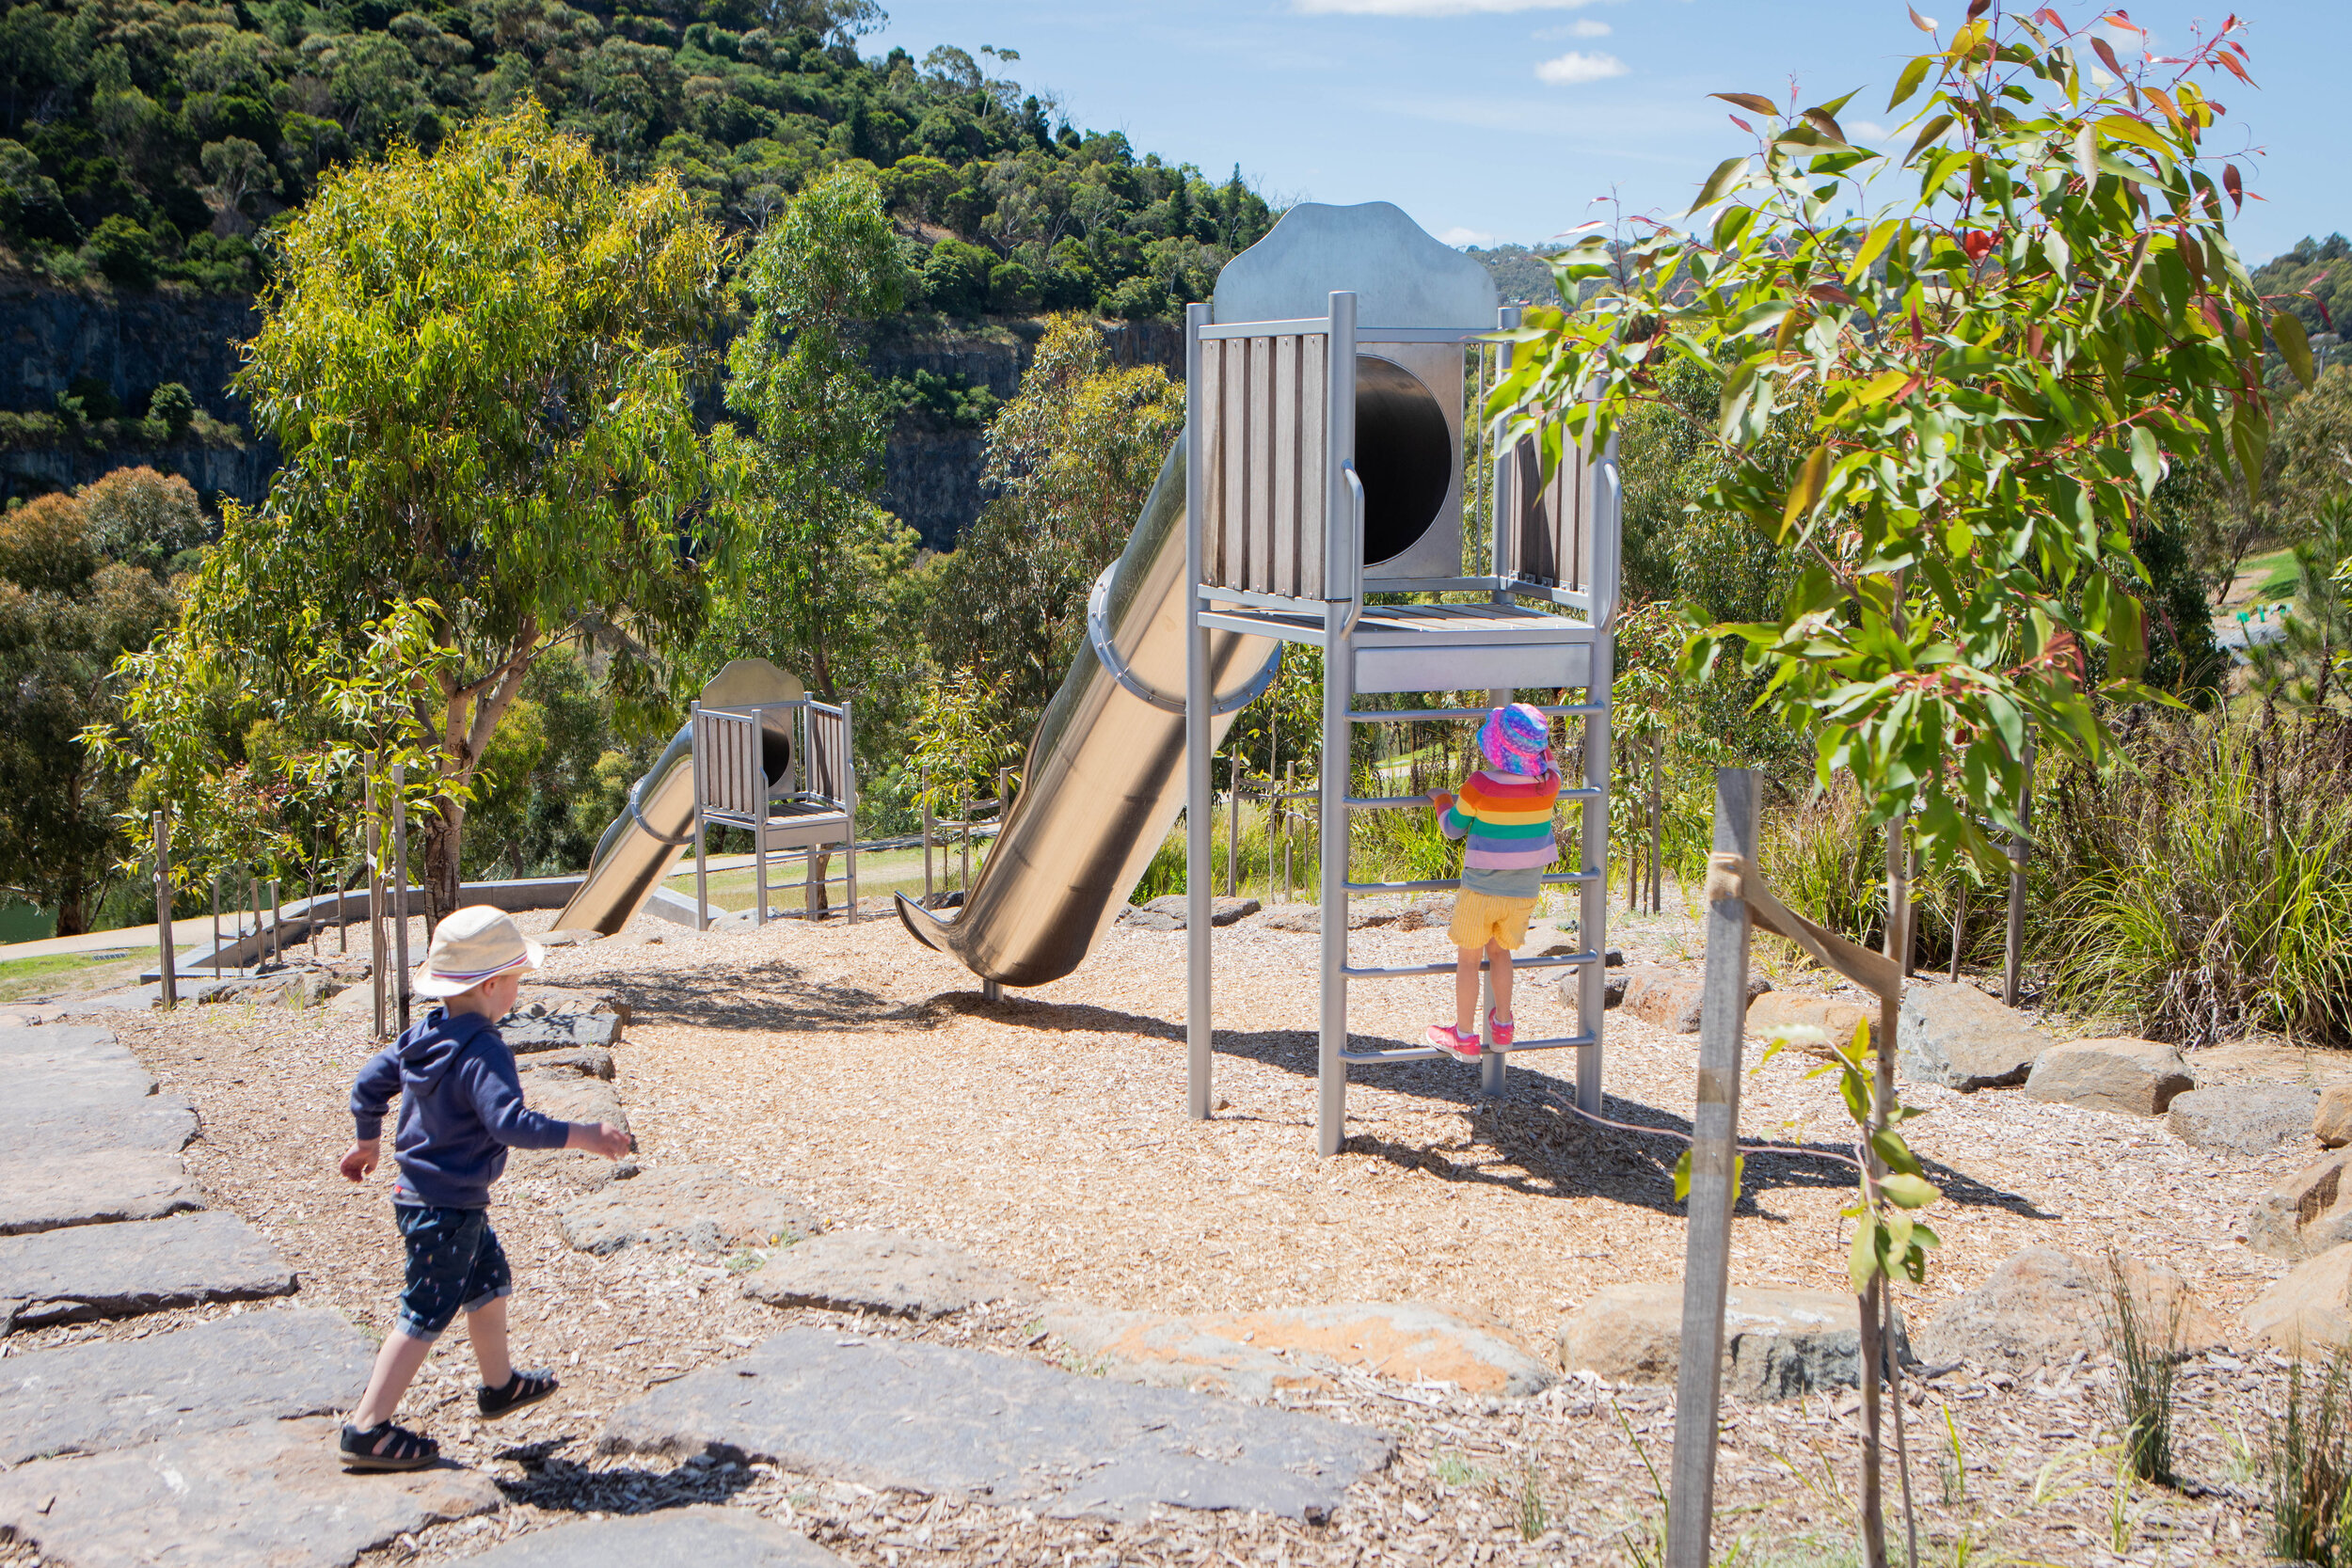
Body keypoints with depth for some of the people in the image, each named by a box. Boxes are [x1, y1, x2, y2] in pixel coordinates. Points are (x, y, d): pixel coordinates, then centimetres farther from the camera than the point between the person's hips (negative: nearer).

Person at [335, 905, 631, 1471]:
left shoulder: (425, 1035, 2)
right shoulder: (482, 1053, -26)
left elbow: (370, 1080, 13)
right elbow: (511, 1123, -37)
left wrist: (366, 1140, 28)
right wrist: (582, 1136, -31)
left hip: (419, 1192, 10)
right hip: (448, 1210, -10)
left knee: (490, 1282, 26)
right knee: (426, 1316, -1)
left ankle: (500, 1384, 44)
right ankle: (367, 1429, 5)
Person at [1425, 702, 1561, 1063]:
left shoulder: (1480, 786, -20)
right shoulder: (1549, 783, -10)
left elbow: (1453, 827, -5)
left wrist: (1442, 801, 14)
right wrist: (1541, 748, 26)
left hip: (1482, 889, -4)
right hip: (1525, 891, 4)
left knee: (1468, 957, 10)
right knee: (1499, 950, 24)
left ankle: (1464, 1037, 17)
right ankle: (1502, 1024, 30)